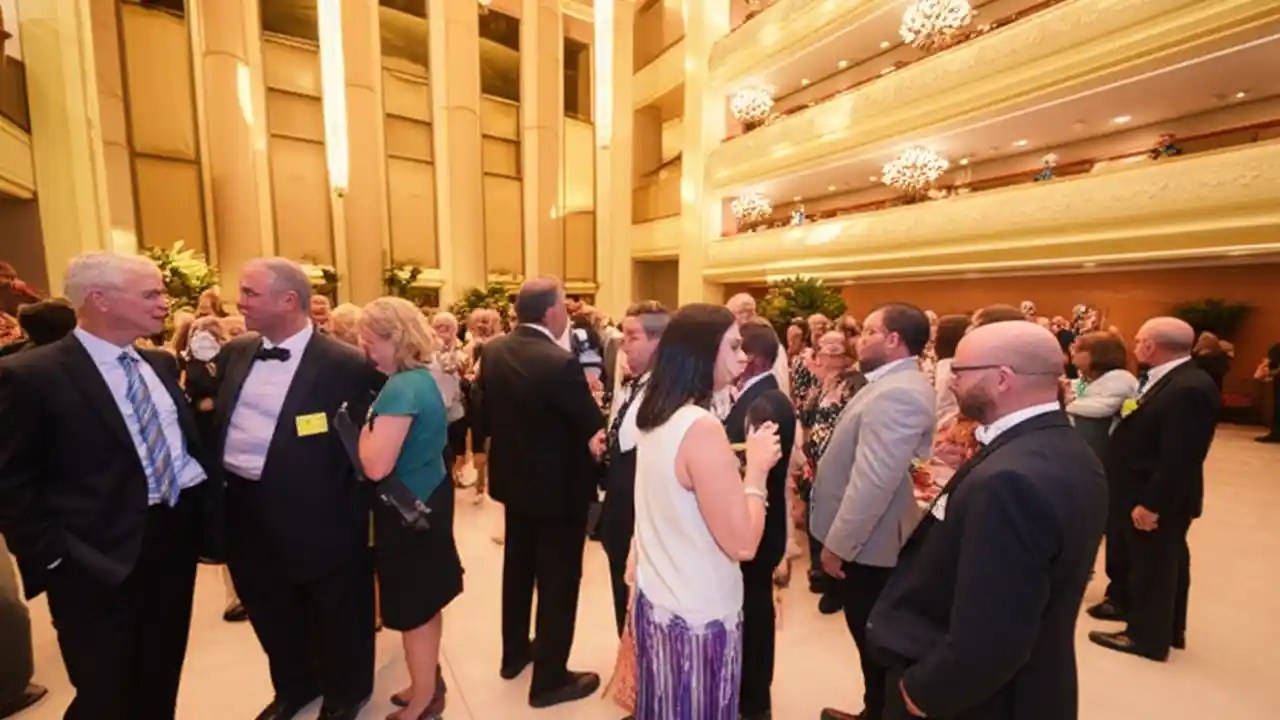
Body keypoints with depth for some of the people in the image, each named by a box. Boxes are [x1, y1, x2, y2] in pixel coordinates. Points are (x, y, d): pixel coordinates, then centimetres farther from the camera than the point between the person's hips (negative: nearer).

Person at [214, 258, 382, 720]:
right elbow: (212, 416, 18)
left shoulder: (345, 365, -18)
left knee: (336, 612, 16)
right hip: (246, 512, 7)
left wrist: (351, 512, -12)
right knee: (270, 610, 25)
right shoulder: (234, 353, 3)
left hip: (315, 515, -6)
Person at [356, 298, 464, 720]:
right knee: (426, 600, 23)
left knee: (413, 608, 10)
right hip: (429, 498, 10)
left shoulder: (400, 388, -25)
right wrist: (377, 420, 7)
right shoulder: (423, 378, 5)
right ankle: (430, 683, 43)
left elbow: (376, 466, -29)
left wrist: (363, 423, -14)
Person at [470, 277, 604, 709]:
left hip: (513, 479, 8)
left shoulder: (493, 352, -5)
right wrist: (588, 397, -1)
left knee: (518, 567, 24)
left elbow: (483, 415, 1)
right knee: (558, 581, 10)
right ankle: (549, 679, 27)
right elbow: (595, 428, -20)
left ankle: (514, 653, 44)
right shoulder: (560, 363, -27)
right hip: (560, 487, -7)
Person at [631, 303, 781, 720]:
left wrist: (740, 463, 6)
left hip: (655, 599, 8)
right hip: (698, 616, -7)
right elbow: (743, 543, -24)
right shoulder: (701, 427, -27)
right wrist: (757, 467, -12)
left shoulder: (655, 416, 1)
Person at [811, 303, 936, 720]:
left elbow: (873, 481, -30)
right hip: (868, 535, 10)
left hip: (868, 542, -10)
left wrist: (838, 544, -21)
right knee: (872, 638, 24)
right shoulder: (895, 383, 9)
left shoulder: (898, 393, -26)